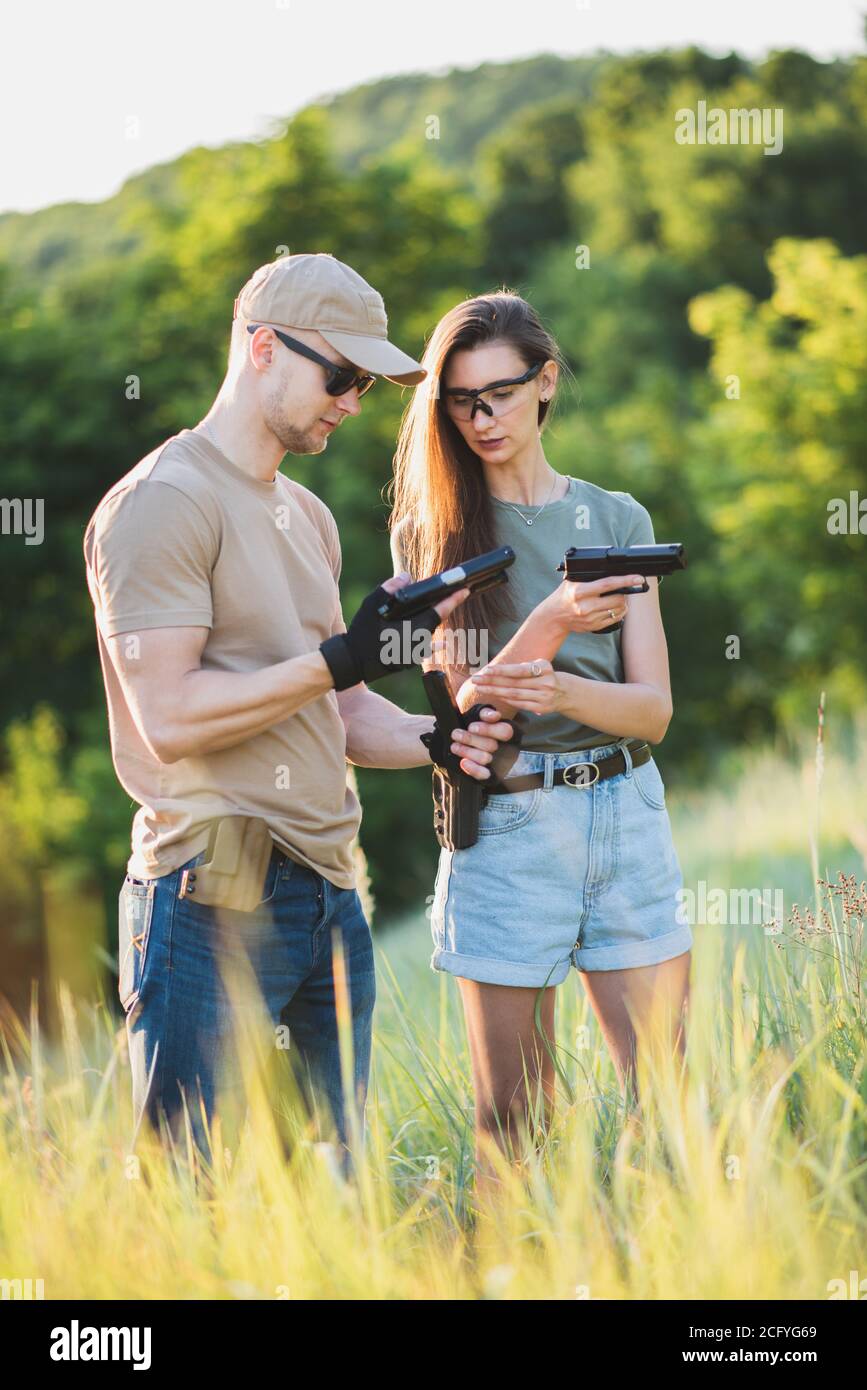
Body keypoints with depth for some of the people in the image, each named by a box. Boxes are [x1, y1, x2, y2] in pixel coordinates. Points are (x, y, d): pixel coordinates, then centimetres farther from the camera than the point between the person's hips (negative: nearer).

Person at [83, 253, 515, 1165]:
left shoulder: (306, 516, 20)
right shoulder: (162, 502, -9)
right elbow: (168, 720, -17)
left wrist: (431, 740, 3)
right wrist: (340, 659, -18)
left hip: (327, 898, 9)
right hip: (213, 900, -9)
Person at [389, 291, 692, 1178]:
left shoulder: (617, 522, 9)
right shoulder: (430, 532, 4)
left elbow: (653, 708, 2)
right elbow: (467, 702, -6)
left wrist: (559, 691, -19)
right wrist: (554, 622, -24)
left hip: (626, 815, 2)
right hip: (505, 828, -2)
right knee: (512, 1124, 1)